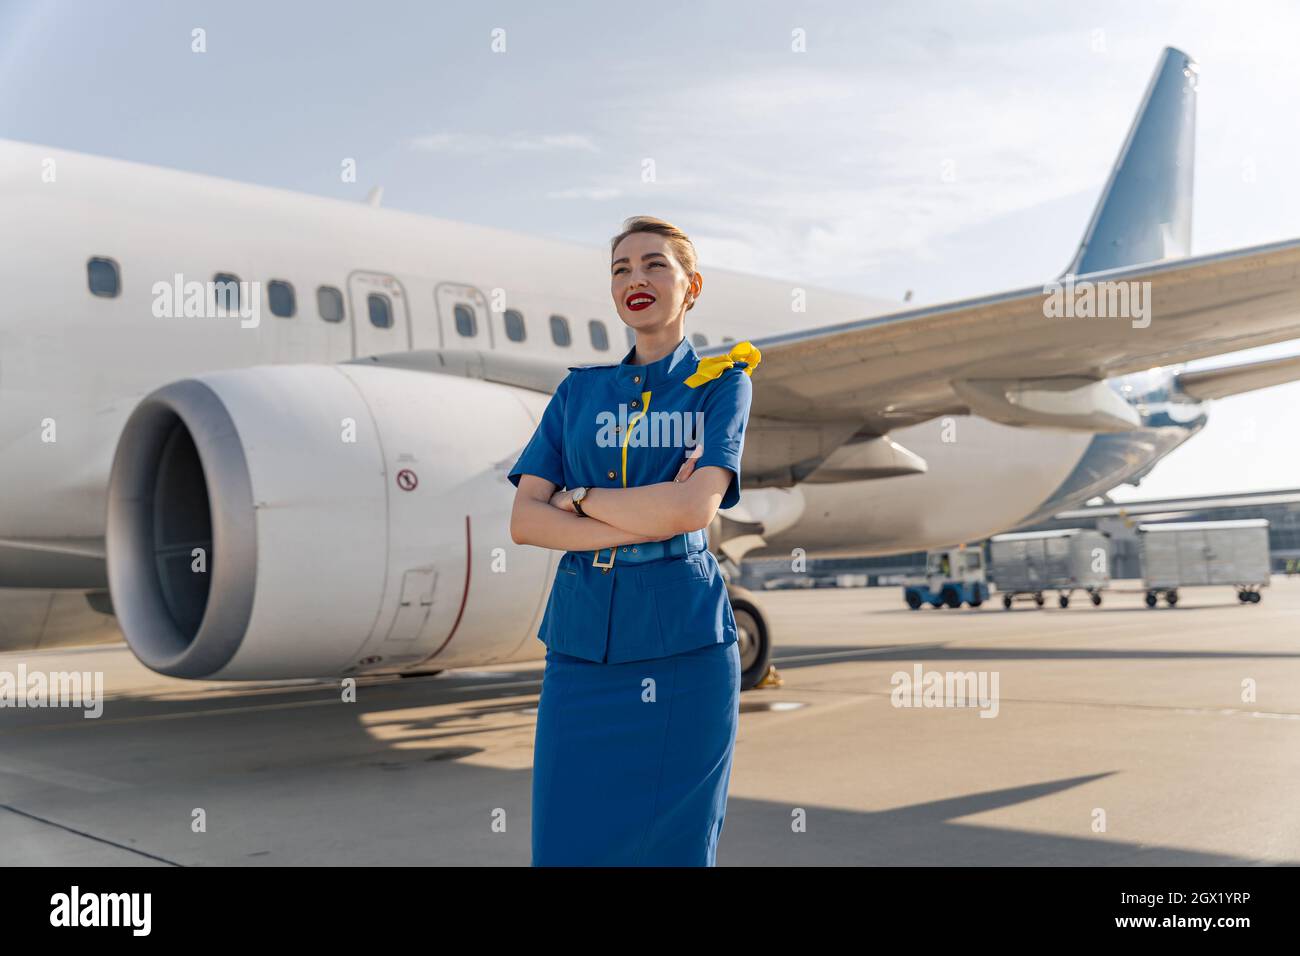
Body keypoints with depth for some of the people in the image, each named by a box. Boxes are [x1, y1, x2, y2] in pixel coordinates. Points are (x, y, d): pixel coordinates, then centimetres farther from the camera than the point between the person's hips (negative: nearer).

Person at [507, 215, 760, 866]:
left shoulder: (722, 382, 4)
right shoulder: (578, 390, 13)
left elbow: (696, 507, -13)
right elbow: (524, 521, 1)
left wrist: (579, 499, -3)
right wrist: (642, 523, -10)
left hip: (682, 641, -2)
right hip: (581, 640, 3)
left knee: (673, 842, 7)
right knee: (567, 842, 4)